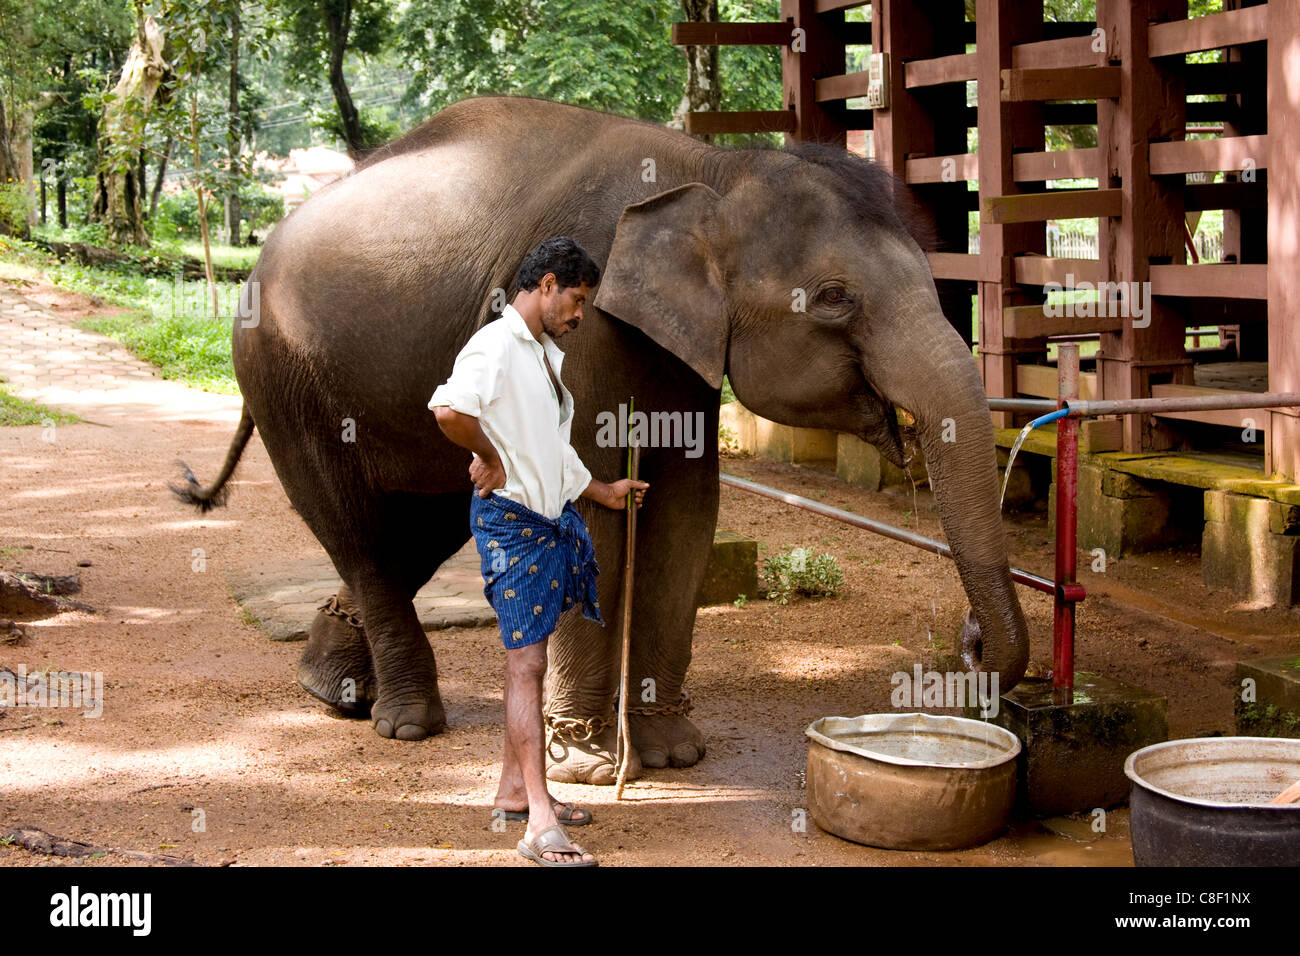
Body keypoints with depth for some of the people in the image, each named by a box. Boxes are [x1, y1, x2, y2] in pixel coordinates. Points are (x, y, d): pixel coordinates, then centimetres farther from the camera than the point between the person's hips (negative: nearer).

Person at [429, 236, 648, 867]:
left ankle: (515, 790, 25)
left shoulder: (544, 354, 20)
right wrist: (490, 458, -18)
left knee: (528, 658, 15)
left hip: (552, 517, 10)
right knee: (525, 661, -11)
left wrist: (605, 493, 34)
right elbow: (449, 410, -33)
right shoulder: (495, 346, -14)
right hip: (511, 520, -10)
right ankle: (539, 824, -12)